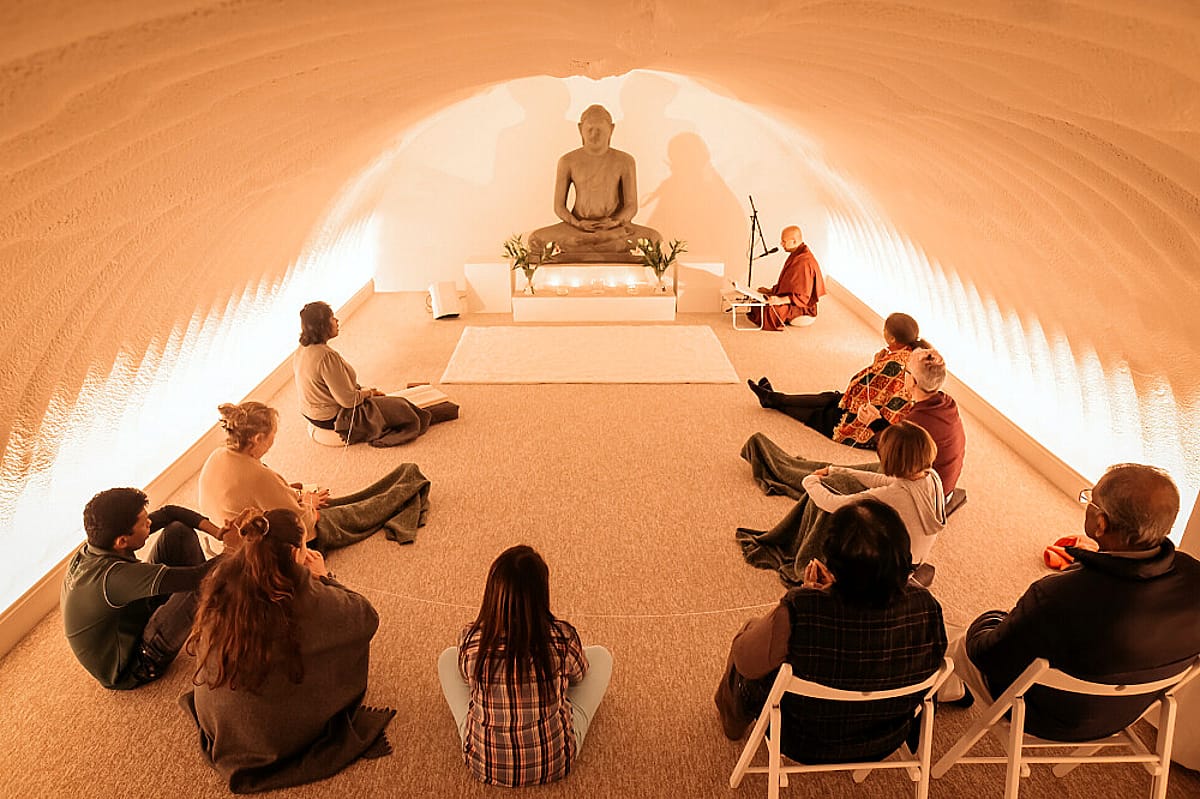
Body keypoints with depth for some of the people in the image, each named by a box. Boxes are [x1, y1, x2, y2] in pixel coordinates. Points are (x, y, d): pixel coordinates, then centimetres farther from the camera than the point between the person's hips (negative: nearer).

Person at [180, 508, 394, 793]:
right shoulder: (307, 597, -27)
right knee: (351, 640, 9)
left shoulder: (221, 579, -13)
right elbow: (367, 617, -11)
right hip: (281, 736, -5)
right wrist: (324, 577, 0)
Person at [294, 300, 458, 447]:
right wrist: (367, 393, -6)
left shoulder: (303, 350, -3)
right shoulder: (326, 356, -34)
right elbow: (348, 400, -29)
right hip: (334, 418, -9)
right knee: (399, 406, 7)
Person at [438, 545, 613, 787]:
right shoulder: (563, 637, -25)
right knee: (601, 656, 14)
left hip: (486, 765, 1)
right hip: (555, 763, -1)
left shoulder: (471, 641, -22)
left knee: (448, 658, 17)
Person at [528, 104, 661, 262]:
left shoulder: (624, 161, 0)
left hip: (615, 227, 0)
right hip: (577, 227, 1)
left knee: (655, 238, -31)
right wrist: (577, 223, -19)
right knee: (536, 240, -28)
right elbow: (559, 207, 1)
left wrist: (615, 222, -23)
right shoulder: (567, 161, 1)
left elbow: (631, 206, -2)